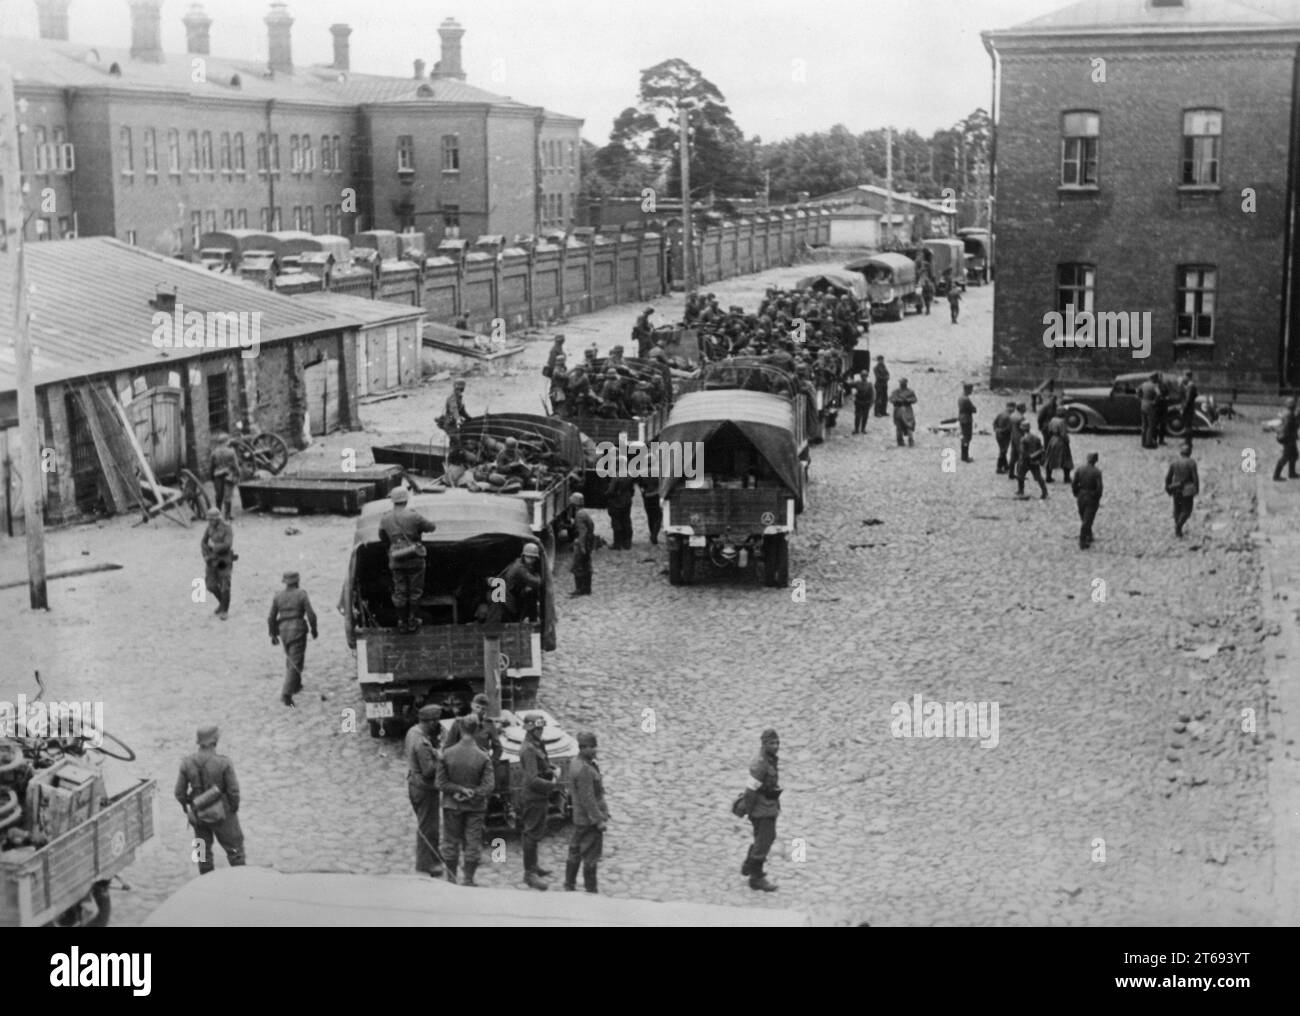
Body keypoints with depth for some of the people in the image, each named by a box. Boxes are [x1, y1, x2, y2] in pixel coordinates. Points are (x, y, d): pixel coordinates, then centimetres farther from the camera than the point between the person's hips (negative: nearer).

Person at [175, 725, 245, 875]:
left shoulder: (187, 763, -9)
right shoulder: (223, 763, -19)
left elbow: (179, 792, -2)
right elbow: (233, 790, -15)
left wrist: (187, 809, 16)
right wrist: (234, 808, 4)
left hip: (198, 816, 3)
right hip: (221, 813, -3)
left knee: (203, 852, 17)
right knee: (234, 848, 13)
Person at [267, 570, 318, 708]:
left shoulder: (277, 596, 1)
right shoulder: (301, 594, -8)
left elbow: (271, 618, 2)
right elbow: (311, 614, -11)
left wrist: (273, 635, 12)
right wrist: (314, 629, 4)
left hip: (283, 630, 5)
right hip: (298, 630, -5)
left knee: (291, 659, 27)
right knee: (296, 663, -4)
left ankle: (296, 685, 41)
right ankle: (286, 694, -15)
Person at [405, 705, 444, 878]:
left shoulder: (413, 732, 2)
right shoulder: (422, 743, -28)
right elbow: (428, 771, -28)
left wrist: (436, 737, -5)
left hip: (414, 784, 10)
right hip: (425, 788, -10)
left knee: (425, 825, 23)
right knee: (427, 828, 3)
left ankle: (434, 857, 38)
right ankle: (425, 865, 13)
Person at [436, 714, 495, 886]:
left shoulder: (447, 754, -9)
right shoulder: (483, 757, -13)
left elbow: (440, 783, -8)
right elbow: (488, 785, -16)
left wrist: (459, 790, -7)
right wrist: (471, 794, -11)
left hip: (452, 805, 1)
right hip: (475, 807, -1)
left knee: (451, 842, 13)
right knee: (472, 844, 10)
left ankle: (451, 879, 20)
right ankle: (468, 880, 14)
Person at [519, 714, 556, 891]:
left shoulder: (538, 745, 9)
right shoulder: (528, 750, -22)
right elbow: (532, 779, -27)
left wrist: (552, 770, -1)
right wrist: (552, 785, -17)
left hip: (540, 796, 10)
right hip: (534, 797, -10)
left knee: (535, 833, 21)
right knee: (532, 834, -5)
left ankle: (533, 865, 35)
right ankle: (529, 873, 0)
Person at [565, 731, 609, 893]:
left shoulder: (577, 763, 8)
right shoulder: (584, 770, -24)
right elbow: (588, 799, -25)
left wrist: (603, 812, 22)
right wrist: (599, 820, -20)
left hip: (579, 818, 10)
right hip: (589, 820, -10)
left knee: (575, 850, 18)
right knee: (591, 855, 0)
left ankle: (569, 883, 28)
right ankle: (591, 889, 9)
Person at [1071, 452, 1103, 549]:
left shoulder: (1079, 469, -6)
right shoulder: (1097, 472, -16)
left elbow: (1073, 484, -5)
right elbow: (1099, 487, -18)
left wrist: (1076, 496, 8)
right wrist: (1098, 499, -4)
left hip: (1081, 497, 4)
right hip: (1092, 498, -4)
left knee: (1084, 520, 21)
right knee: (1087, 521, 2)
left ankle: (1089, 537, 37)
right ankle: (1082, 543, 2)